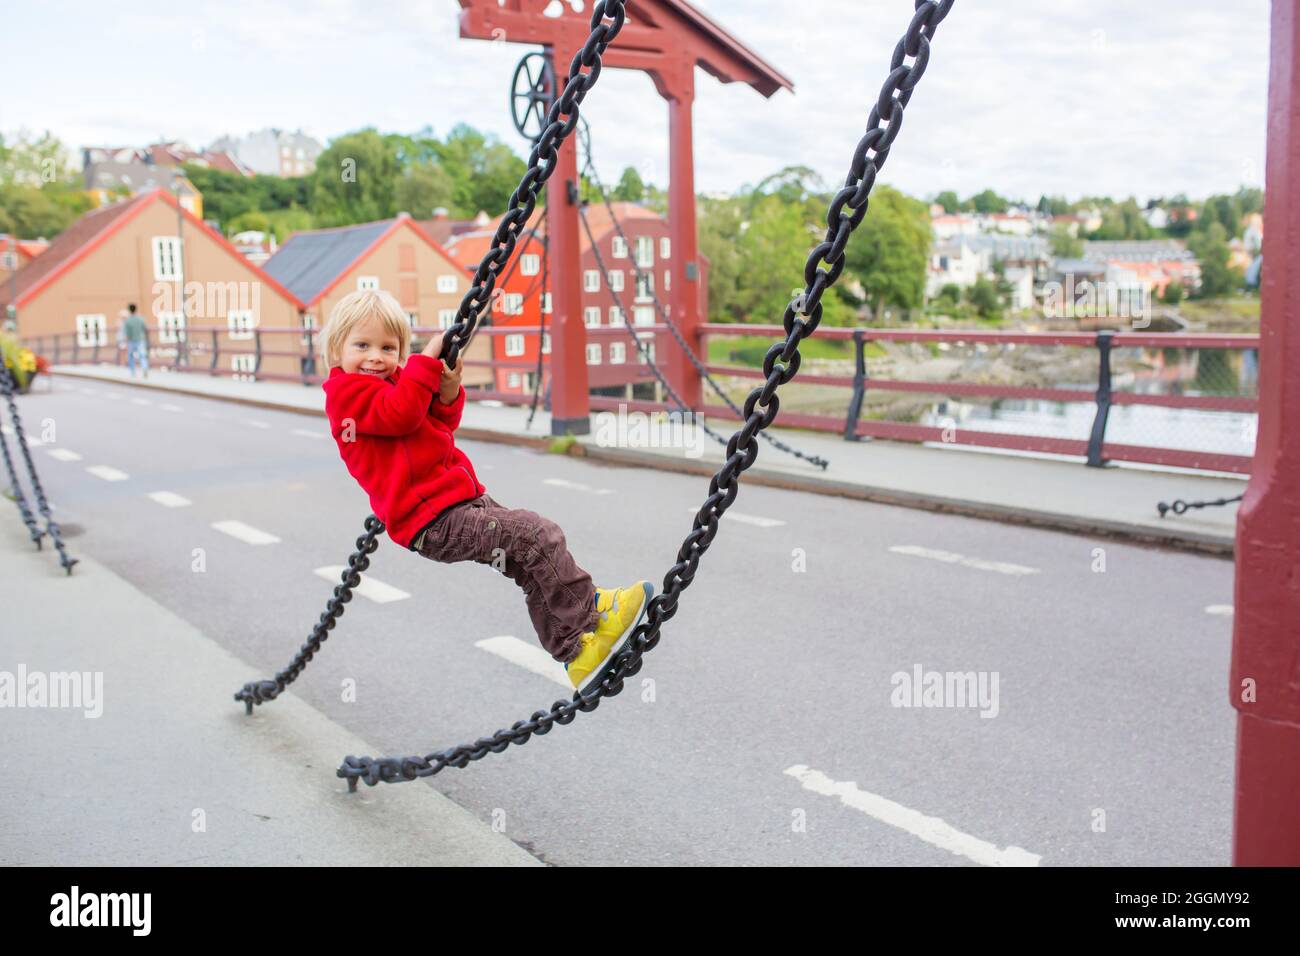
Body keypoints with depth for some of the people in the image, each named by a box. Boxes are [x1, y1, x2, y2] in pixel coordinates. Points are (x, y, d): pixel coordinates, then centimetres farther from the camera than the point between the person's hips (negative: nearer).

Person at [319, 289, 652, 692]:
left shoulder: (394, 380, 21)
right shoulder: (345, 391, -6)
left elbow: (439, 425, 21)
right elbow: (399, 414, -22)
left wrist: (448, 391, 1)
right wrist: (427, 361, -16)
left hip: (463, 499, 11)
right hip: (434, 522, -11)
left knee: (533, 564, 11)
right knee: (537, 537, -18)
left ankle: (574, 652, 15)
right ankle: (590, 615, -7)